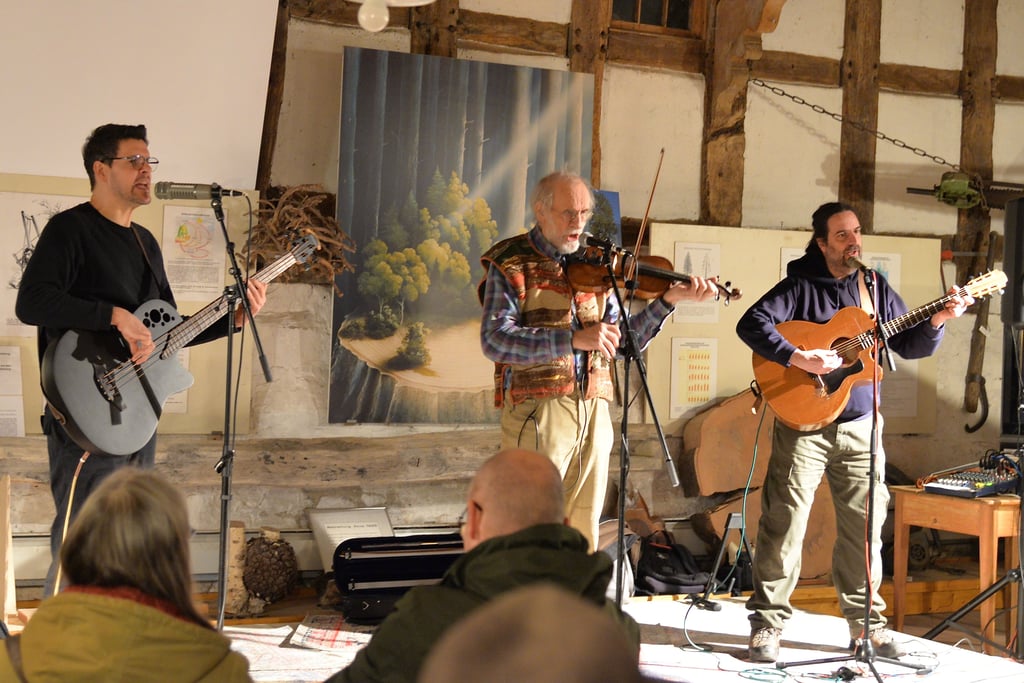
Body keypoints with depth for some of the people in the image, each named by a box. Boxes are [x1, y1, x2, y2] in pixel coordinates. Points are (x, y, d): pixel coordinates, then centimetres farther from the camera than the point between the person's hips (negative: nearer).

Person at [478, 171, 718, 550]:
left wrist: (667, 301, -2)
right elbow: (494, 340, -15)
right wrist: (574, 338, -25)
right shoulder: (511, 263, -1)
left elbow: (621, 342, 11)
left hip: (594, 415, 5)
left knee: (582, 537, 10)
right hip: (536, 414, -5)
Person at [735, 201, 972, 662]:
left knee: (865, 528, 8)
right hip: (804, 423, -4)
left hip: (860, 427, 5)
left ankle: (866, 624, 19)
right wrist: (798, 357, -25)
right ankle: (767, 623, 3)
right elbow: (752, 324, -16)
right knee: (784, 524, -6)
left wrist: (937, 320, -7)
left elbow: (910, 345, 12)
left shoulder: (876, 290, 11)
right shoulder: (800, 286, -4)